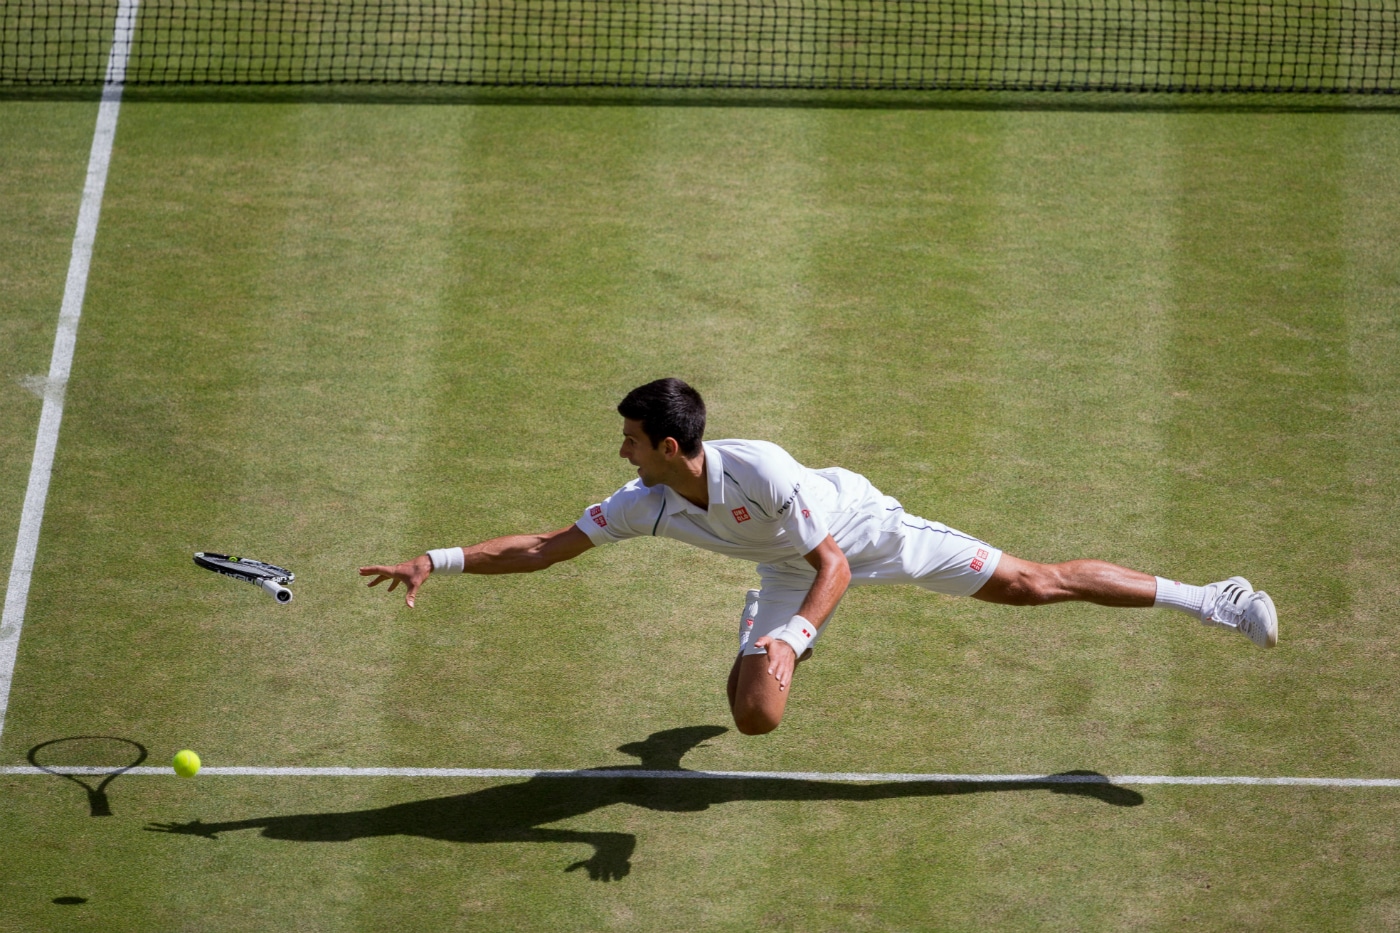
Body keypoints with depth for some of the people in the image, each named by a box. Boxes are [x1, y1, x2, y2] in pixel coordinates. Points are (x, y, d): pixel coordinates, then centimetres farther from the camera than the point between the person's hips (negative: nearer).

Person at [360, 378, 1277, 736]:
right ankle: (759, 633, 31)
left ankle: (1213, 601, 5)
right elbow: (543, 547, -16)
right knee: (755, 718, -10)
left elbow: (834, 568, -32)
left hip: (862, 525, -4)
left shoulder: (760, 470, -38)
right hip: (791, 568, 5)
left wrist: (794, 636, -48)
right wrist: (438, 561, -24)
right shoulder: (644, 506, -22)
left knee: (1034, 582, -6)